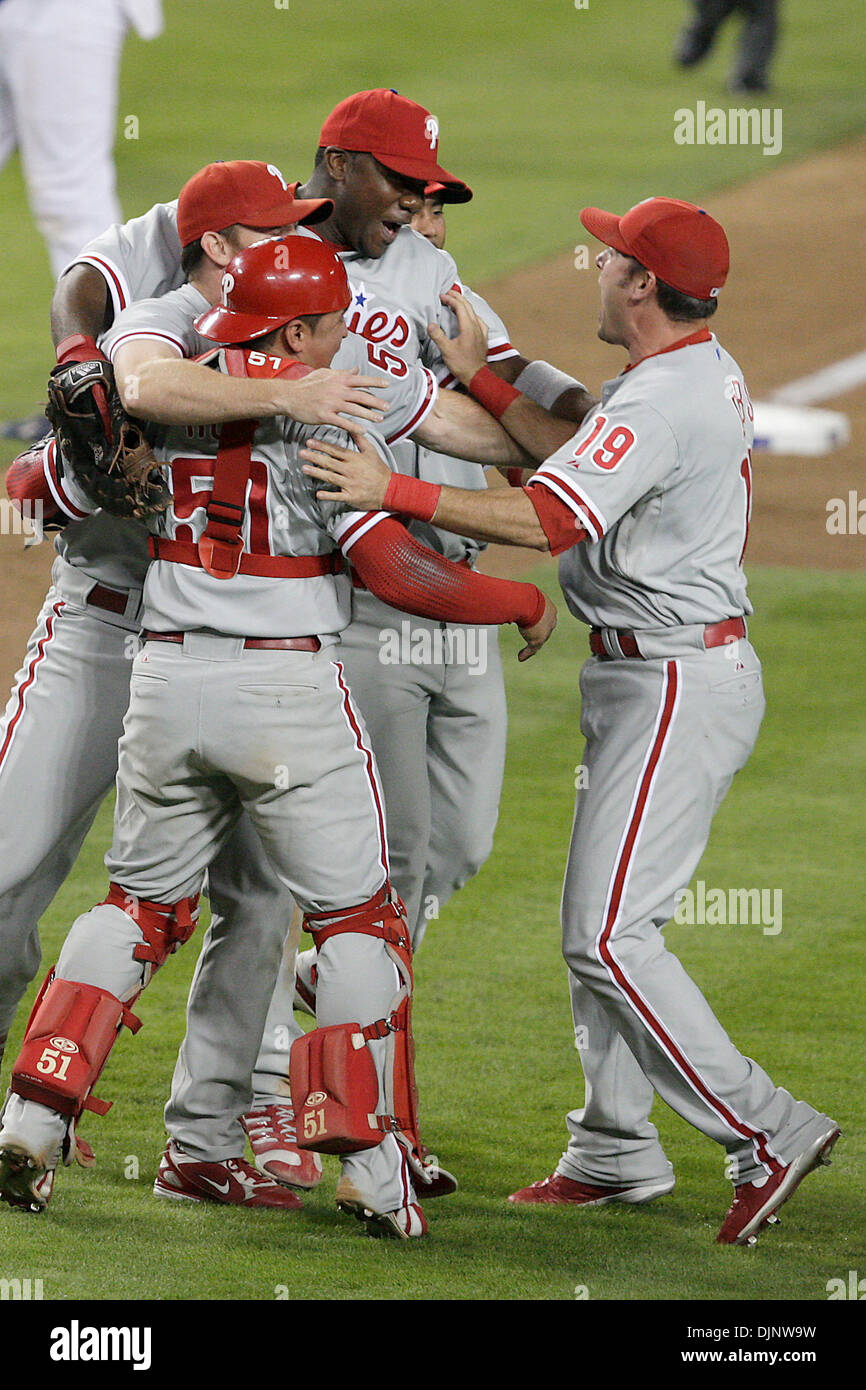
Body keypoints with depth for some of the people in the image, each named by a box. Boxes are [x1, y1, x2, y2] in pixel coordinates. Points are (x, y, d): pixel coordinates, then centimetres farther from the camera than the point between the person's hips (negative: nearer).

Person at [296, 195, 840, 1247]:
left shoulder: (663, 402, -22)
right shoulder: (705, 374, 12)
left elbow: (546, 519, -31)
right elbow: (583, 463, 18)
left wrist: (393, 491, -32)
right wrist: (478, 378, 17)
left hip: (678, 688, -11)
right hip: (649, 678, 11)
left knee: (609, 935, -13)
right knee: (602, 922, 15)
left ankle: (766, 1134, -10)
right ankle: (615, 1151, 20)